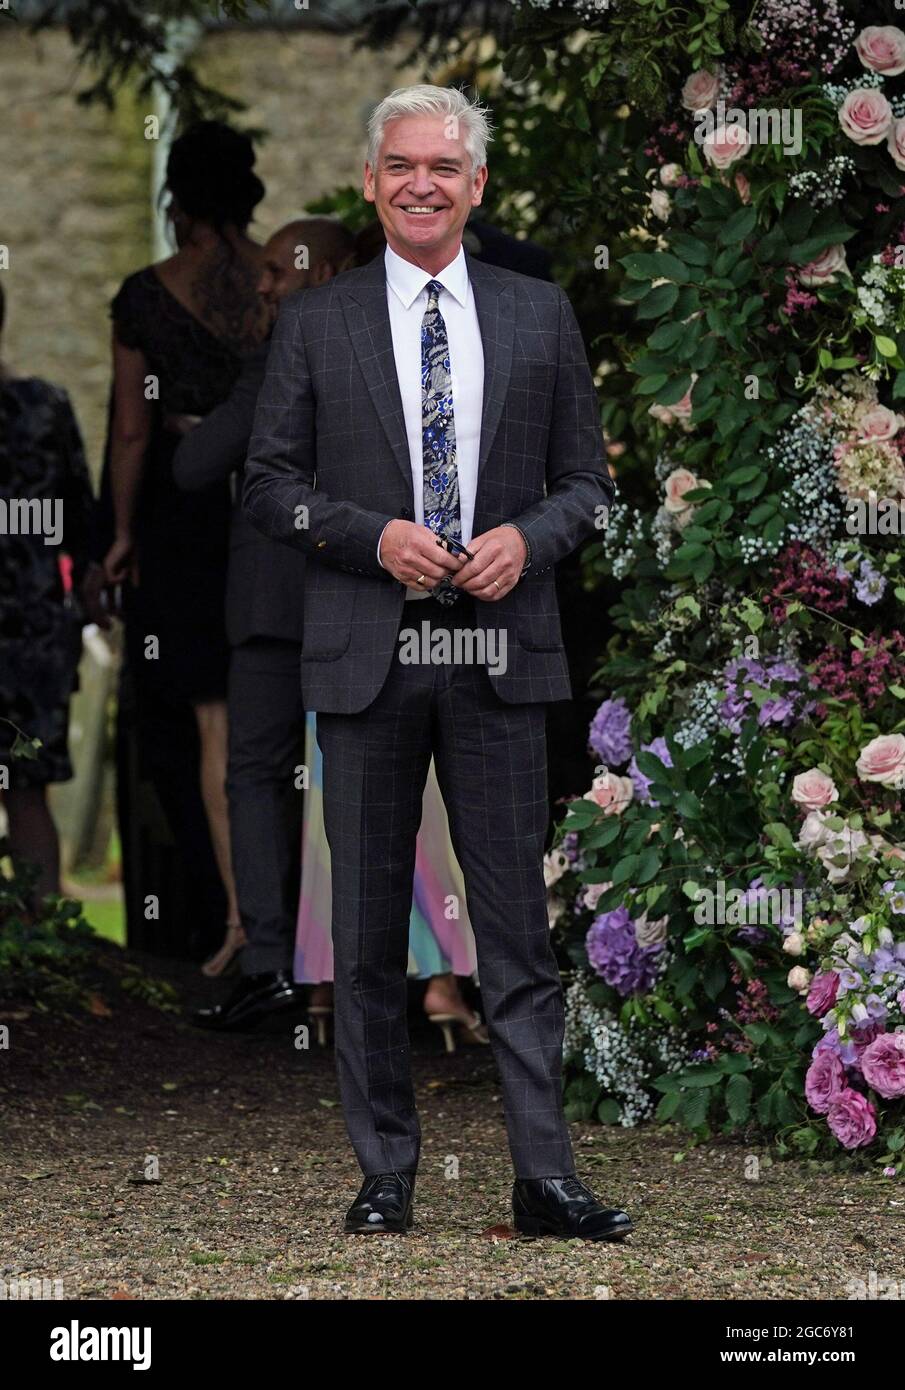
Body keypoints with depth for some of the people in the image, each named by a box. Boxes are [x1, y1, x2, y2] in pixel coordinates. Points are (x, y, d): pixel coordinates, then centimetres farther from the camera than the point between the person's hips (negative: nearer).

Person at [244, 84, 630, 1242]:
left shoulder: (541, 317, 10)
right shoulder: (315, 323, 6)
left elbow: (585, 480, 12)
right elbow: (269, 484, 4)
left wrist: (528, 537, -9)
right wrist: (374, 536, -11)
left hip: (498, 657, 0)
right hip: (366, 657, 0)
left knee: (517, 925, -1)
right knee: (368, 929, 4)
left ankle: (544, 1177, -1)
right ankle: (385, 1172, 12)